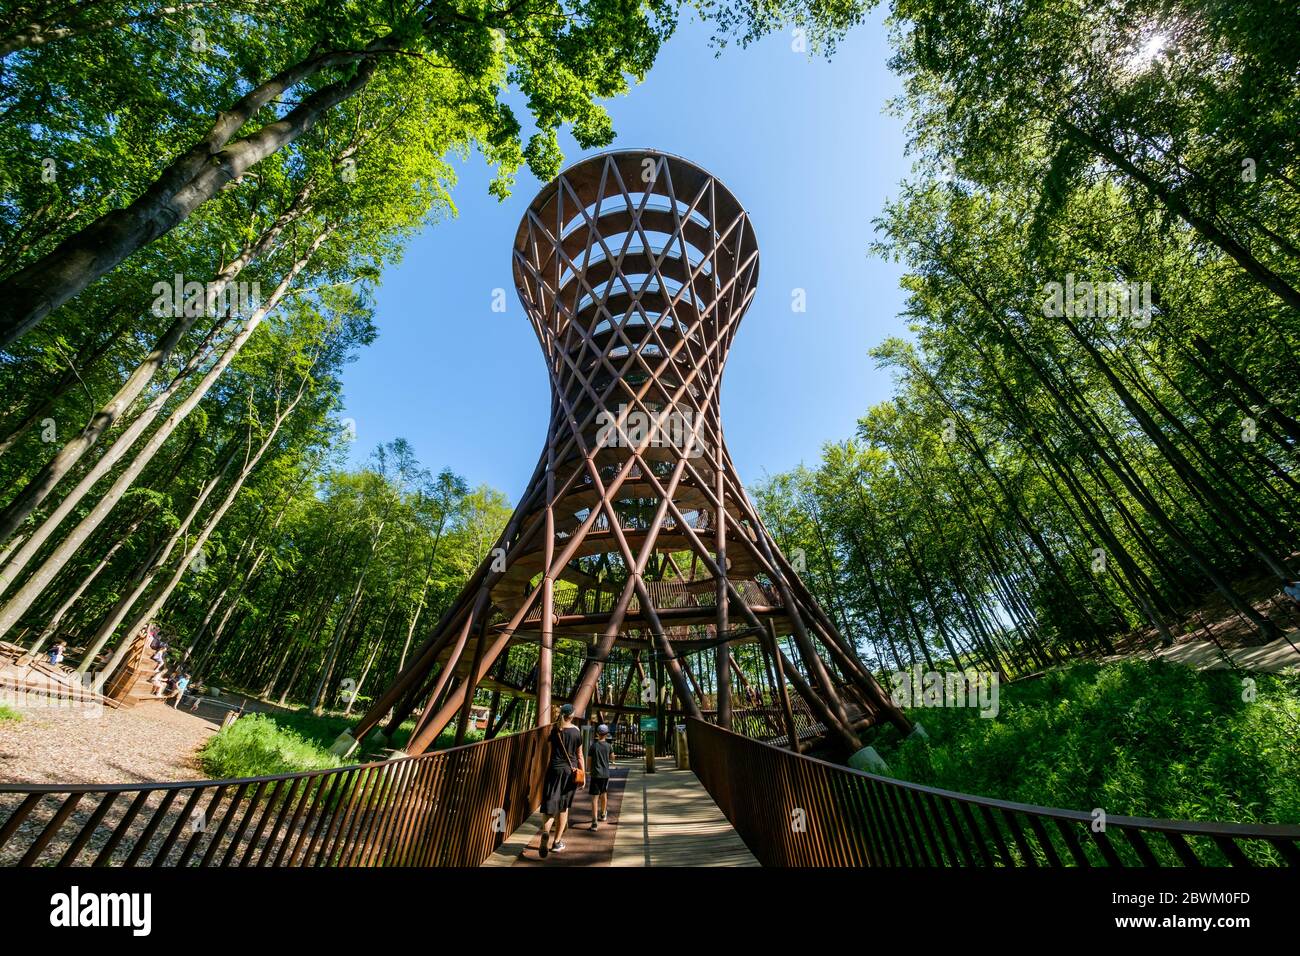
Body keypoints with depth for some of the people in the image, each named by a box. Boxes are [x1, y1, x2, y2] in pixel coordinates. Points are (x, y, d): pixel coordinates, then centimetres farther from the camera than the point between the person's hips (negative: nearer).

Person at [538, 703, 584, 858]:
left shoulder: (554, 729, -3)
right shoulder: (576, 731, -5)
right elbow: (579, 755, 0)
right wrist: (583, 774, 9)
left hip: (555, 769, 0)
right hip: (571, 770, 0)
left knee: (550, 803, 0)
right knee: (563, 807, 13)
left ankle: (545, 831, -27)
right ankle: (557, 842, 21)